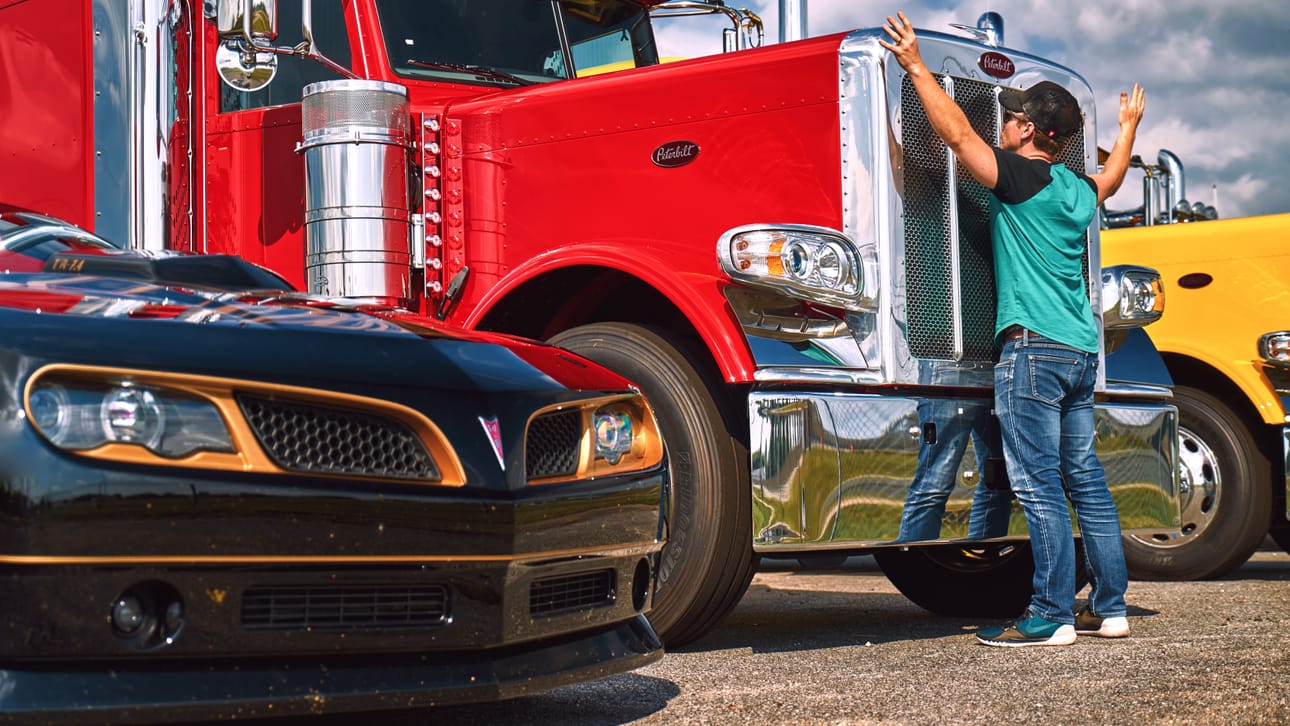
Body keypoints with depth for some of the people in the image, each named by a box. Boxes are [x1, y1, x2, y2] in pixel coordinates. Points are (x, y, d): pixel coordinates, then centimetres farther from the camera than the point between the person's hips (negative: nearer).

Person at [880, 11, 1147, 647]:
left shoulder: (1021, 176, -7)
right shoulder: (1077, 190, 17)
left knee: (1038, 484, -8)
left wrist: (916, 65, -8)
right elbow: (1111, 177, 40)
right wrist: (1129, 125, 57)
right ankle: (1109, 609, 16)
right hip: (1080, 350, 9)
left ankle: (1051, 618, -9)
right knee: (1085, 480, 12)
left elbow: (957, 133, -13)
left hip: (1033, 345, -9)